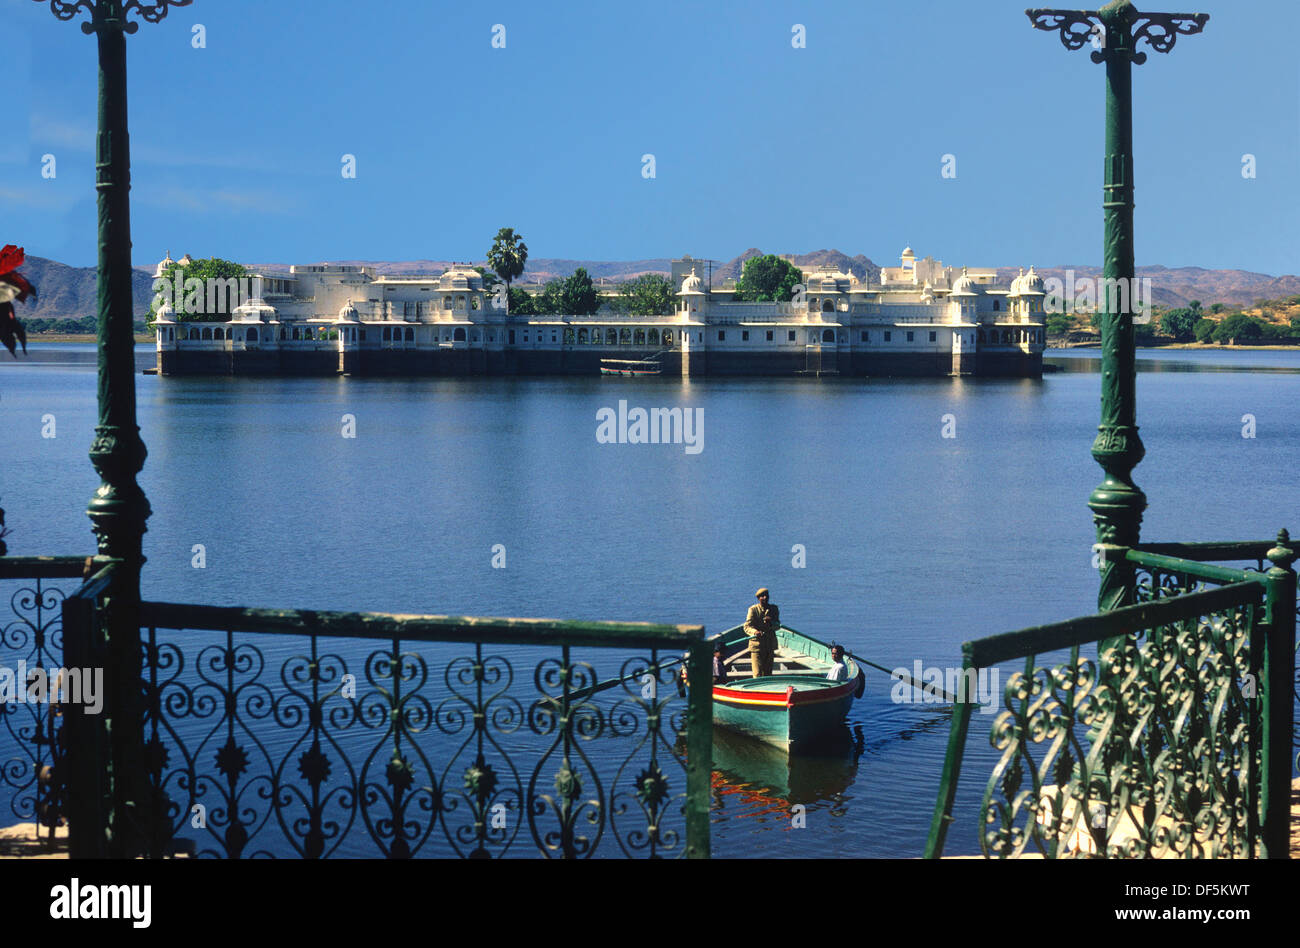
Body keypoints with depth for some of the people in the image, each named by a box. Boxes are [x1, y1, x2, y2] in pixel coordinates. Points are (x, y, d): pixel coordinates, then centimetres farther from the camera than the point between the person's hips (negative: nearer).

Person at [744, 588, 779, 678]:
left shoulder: (774, 609, 7)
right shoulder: (753, 609, -4)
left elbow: (777, 626, -4)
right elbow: (747, 627, -14)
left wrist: (771, 623, -27)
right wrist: (755, 632, -35)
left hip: (770, 646, 4)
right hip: (757, 644, -4)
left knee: (768, 673, 11)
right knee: (758, 674, -12)